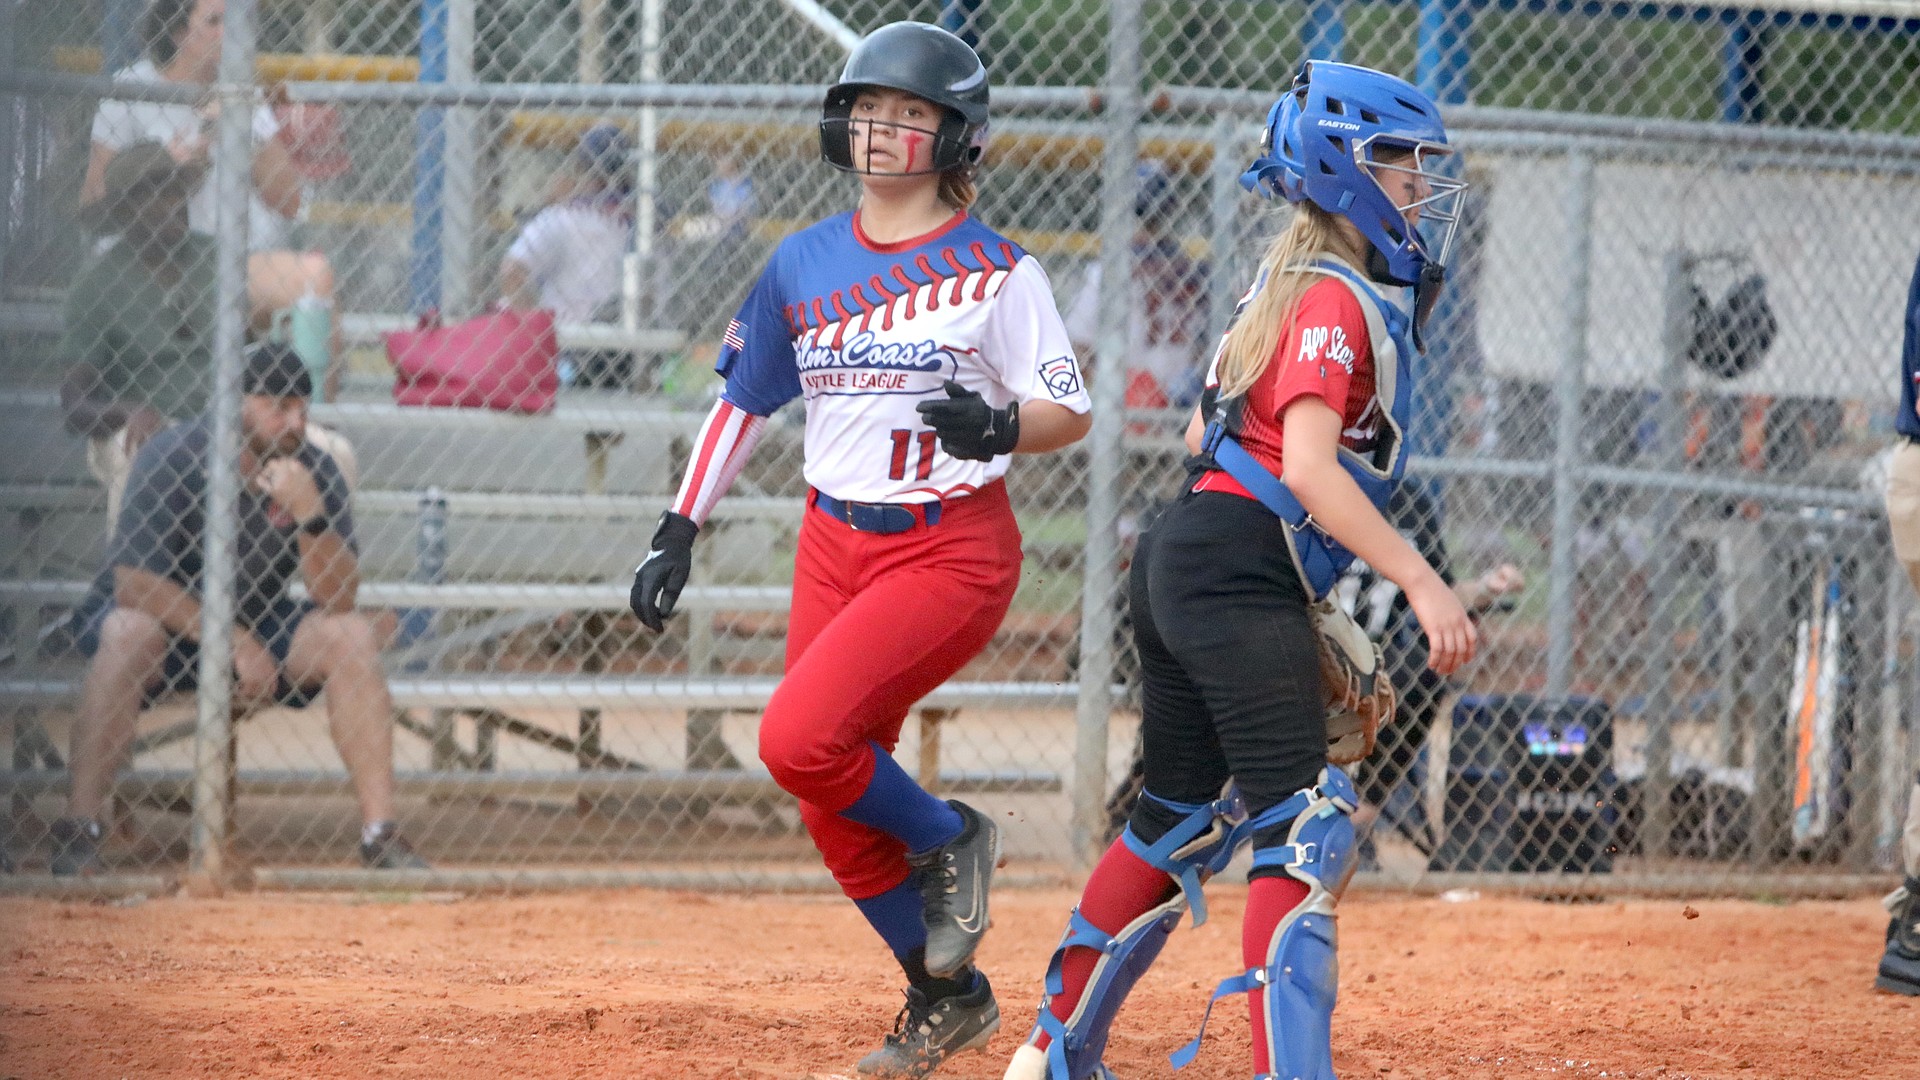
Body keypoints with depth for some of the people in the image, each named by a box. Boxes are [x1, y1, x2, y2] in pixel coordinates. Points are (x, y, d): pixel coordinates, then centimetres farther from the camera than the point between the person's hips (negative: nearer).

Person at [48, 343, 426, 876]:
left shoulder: (314, 472, -11)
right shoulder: (173, 458, -22)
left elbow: (338, 600, -16)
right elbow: (133, 585, -25)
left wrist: (310, 515, -33)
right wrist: (236, 642, -26)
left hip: (254, 624, 4)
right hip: (162, 616, -4)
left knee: (352, 635, -20)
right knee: (131, 632, -37)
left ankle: (379, 831, -19)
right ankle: (78, 829, -35)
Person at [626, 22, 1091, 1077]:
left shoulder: (996, 271, -6)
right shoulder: (804, 264, 7)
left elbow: (1070, 411, -6)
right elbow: (743, 400, 13)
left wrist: (998, 425, -27)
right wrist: (678, 531, 7)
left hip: (952, 547, -6)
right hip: (834, 545, 6)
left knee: (800, 739, -24)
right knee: (833, 810, 4)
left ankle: (949, 839, 3)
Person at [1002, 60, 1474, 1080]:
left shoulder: (1289, 286, 18)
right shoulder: (1337, 300, -11)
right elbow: (1308, 466, -22)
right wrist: (1420, 582, -25)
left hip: (1181, 552, 10)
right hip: (1240, 573, -10)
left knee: (1181, 822, 20)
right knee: (1304, 827, -15)